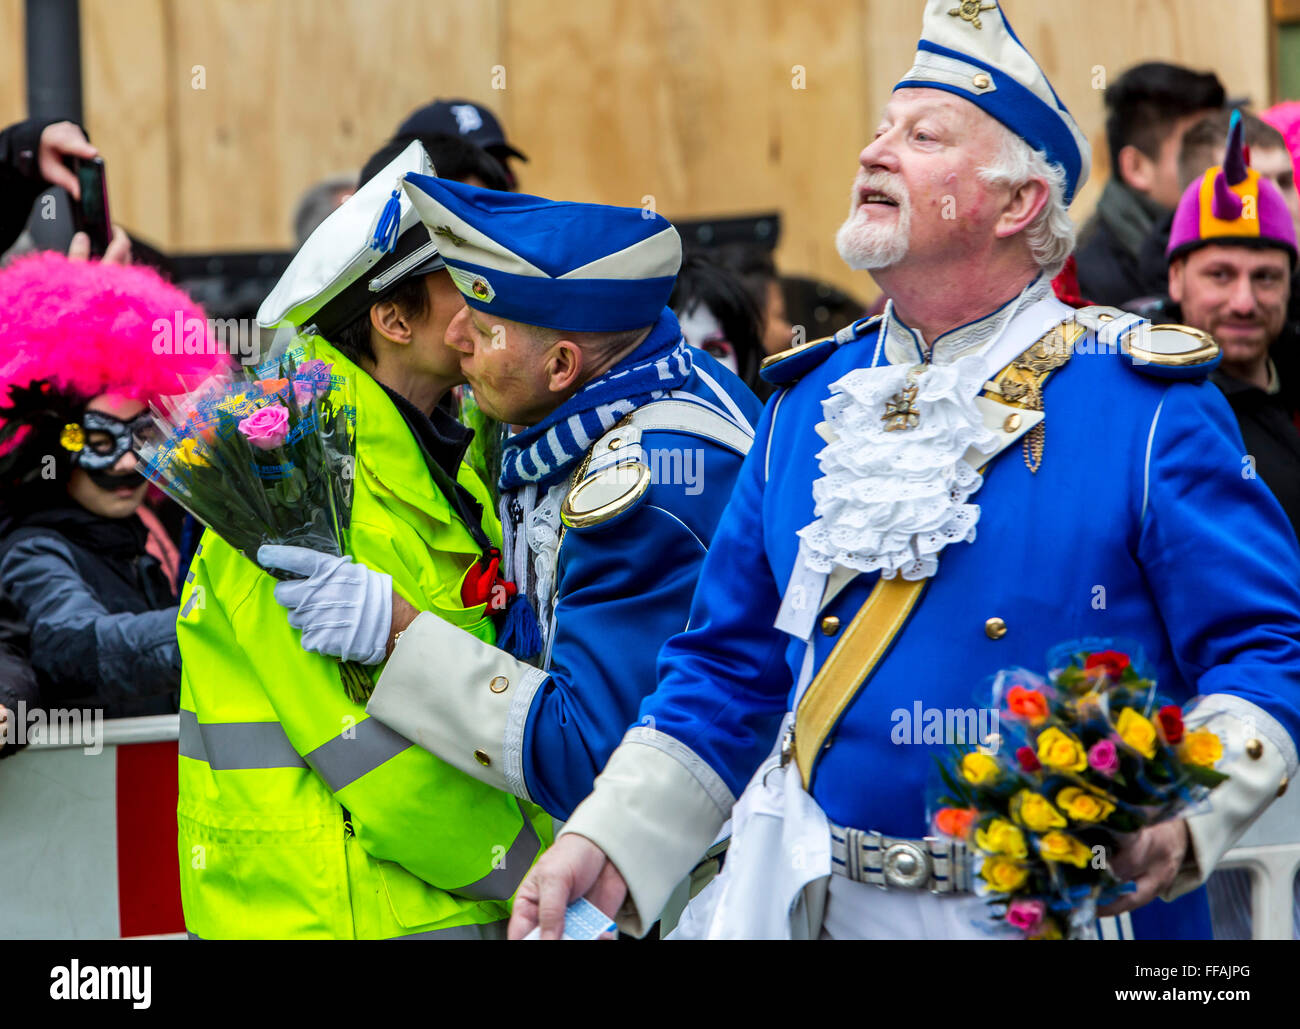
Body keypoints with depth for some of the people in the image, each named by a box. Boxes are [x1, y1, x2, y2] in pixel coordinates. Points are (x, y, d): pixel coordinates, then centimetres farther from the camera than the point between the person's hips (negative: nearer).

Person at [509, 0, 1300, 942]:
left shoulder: (1146, 403, -6)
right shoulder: (809, 404, 9)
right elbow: (729, 670, 13)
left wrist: (1181, 815, -27)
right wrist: (606, 845, 2)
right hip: (822, 904, 4)